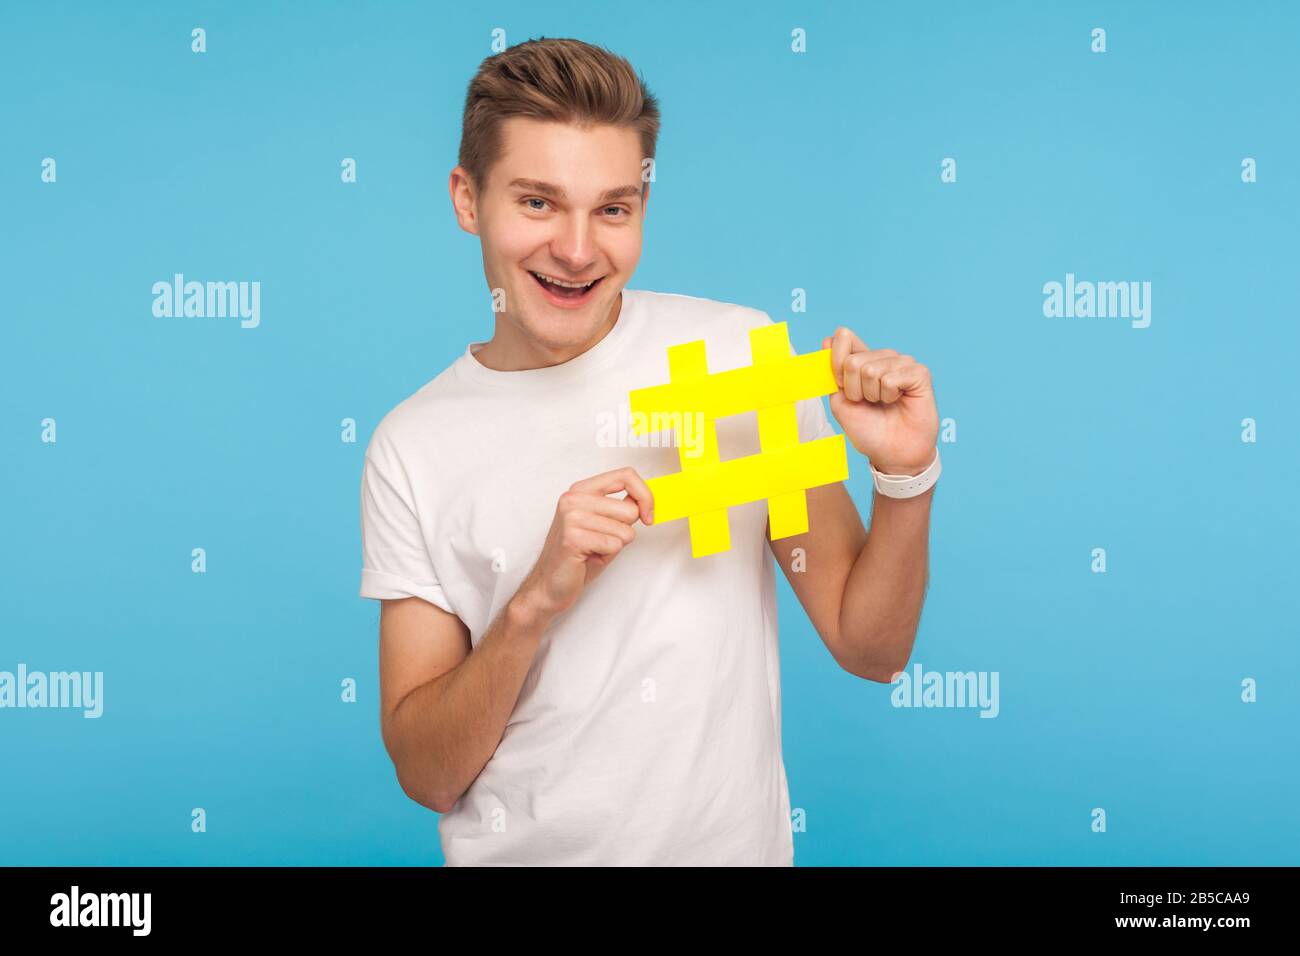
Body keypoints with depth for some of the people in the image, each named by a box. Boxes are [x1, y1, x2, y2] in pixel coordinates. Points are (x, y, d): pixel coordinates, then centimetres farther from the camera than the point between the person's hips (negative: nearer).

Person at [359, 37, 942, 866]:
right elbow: (426, 774, -9)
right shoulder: (412, 448, -8)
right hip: (515, 851, 0)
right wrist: (535, 604, -24)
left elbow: (870, 650, -5)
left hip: (732, 843, 0)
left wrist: (905, 479, -22)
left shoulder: (740, 352, -9)